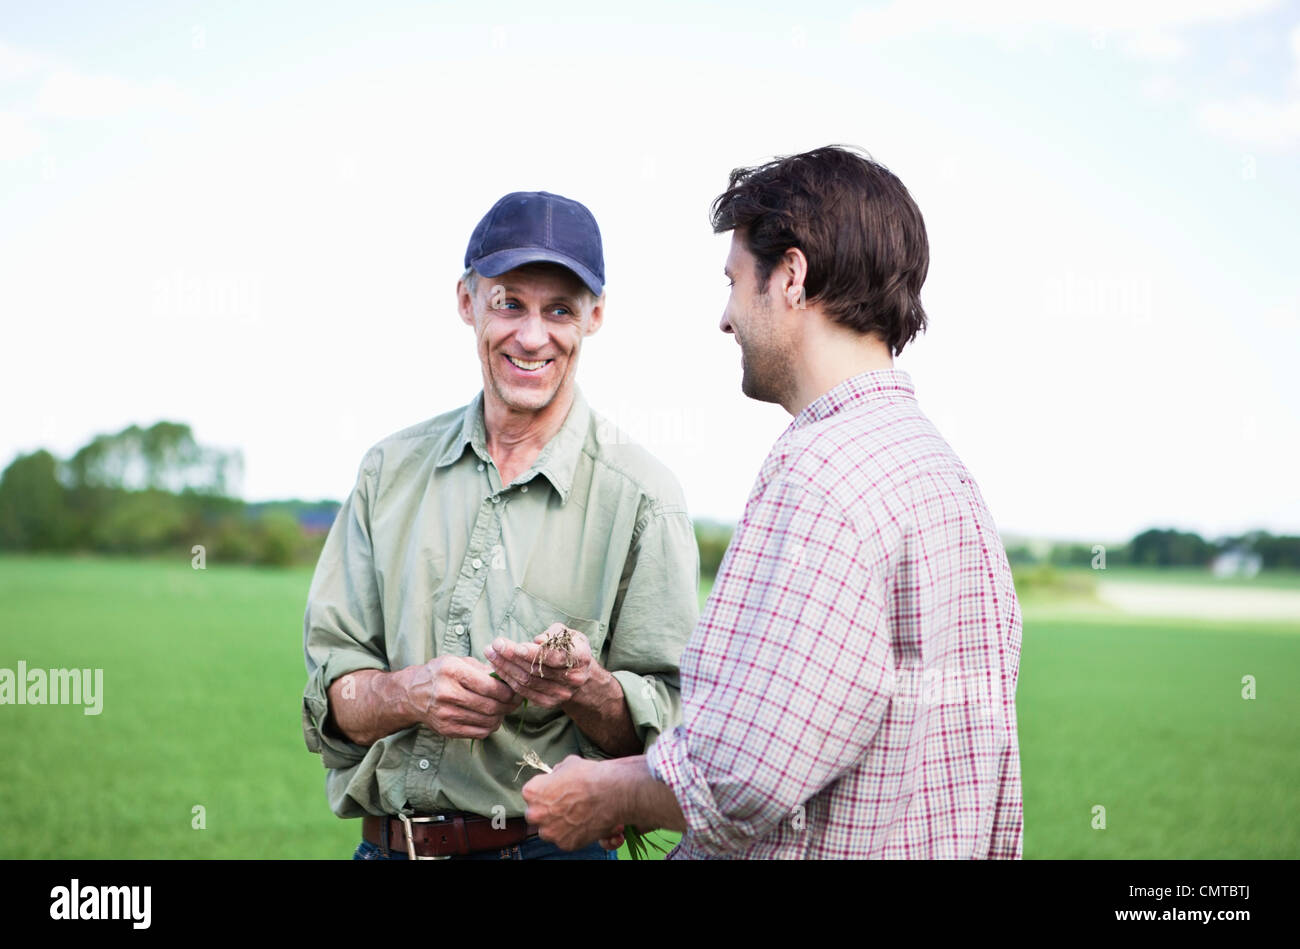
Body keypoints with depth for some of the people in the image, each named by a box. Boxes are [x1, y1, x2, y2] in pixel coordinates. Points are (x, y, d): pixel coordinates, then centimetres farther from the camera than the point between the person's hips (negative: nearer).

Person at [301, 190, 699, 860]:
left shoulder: (641, 496, -7)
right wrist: (410, 693, -18)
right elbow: (329, 694, 1)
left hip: (550, 843, -3)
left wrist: (586, 690, -27)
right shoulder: (391, 470, 4)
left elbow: (669, 732, -8)